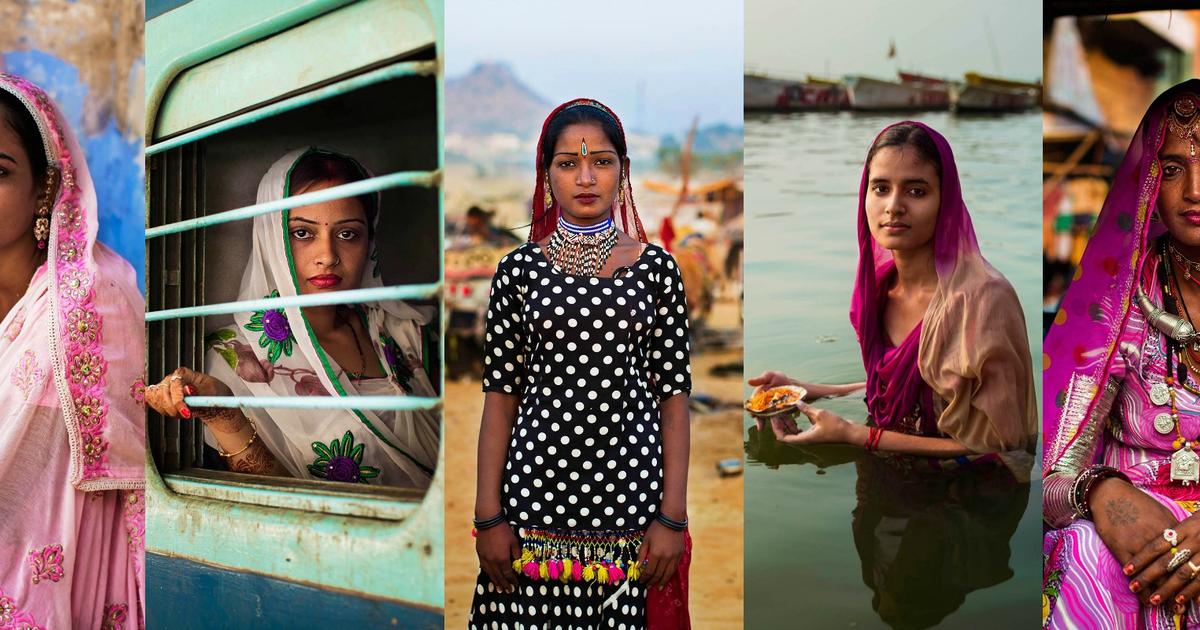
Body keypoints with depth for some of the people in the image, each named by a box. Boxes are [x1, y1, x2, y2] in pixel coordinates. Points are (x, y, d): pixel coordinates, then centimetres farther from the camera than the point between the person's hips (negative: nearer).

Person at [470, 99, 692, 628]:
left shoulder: (656, 268, 3)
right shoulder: (520, 270, 3)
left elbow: (673, 394, 2)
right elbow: (500, 396, 3)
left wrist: (673, 515, -3)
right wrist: (488, 516, -1)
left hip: (630, 493, 0)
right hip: (538, 491, 0)